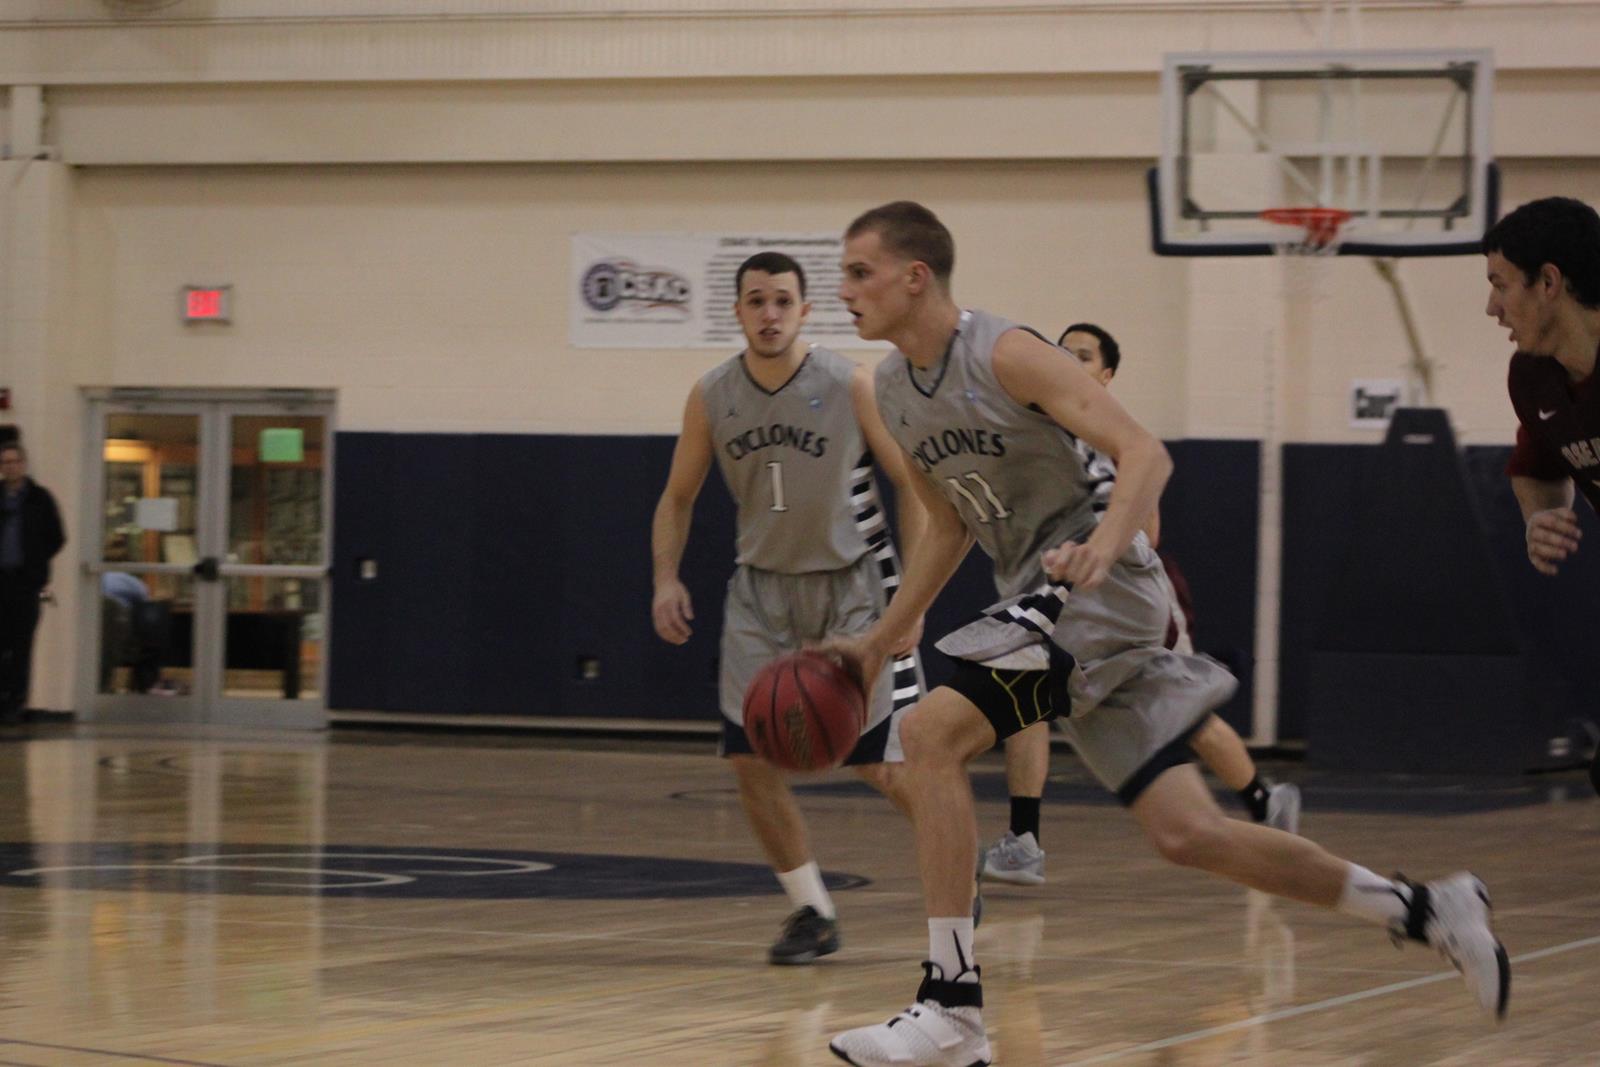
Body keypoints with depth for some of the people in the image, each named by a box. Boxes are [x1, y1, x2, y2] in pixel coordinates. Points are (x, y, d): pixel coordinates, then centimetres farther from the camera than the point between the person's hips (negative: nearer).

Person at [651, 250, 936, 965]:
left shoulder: (850, 387, -13)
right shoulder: (711, 397, -3)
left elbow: (911, 482, -7)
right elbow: (678, 497, 9)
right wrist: (666, 578, -7)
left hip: (851, 585, -3)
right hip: (763, 589, 3)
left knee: (882, 764, -3)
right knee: (750, 757, -7)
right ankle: (812, 912, 8)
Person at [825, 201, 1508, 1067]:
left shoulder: (1006, 354, -14)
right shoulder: (890, 389, 11)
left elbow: (1145, 454, -19)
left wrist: (1105, 543, -38)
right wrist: (881, 638, 21)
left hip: (1101, 589, -9)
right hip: (1043, 601, 9)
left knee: (931, 732, -22)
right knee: (1186, 834, 5)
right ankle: (1426, 909, 18)